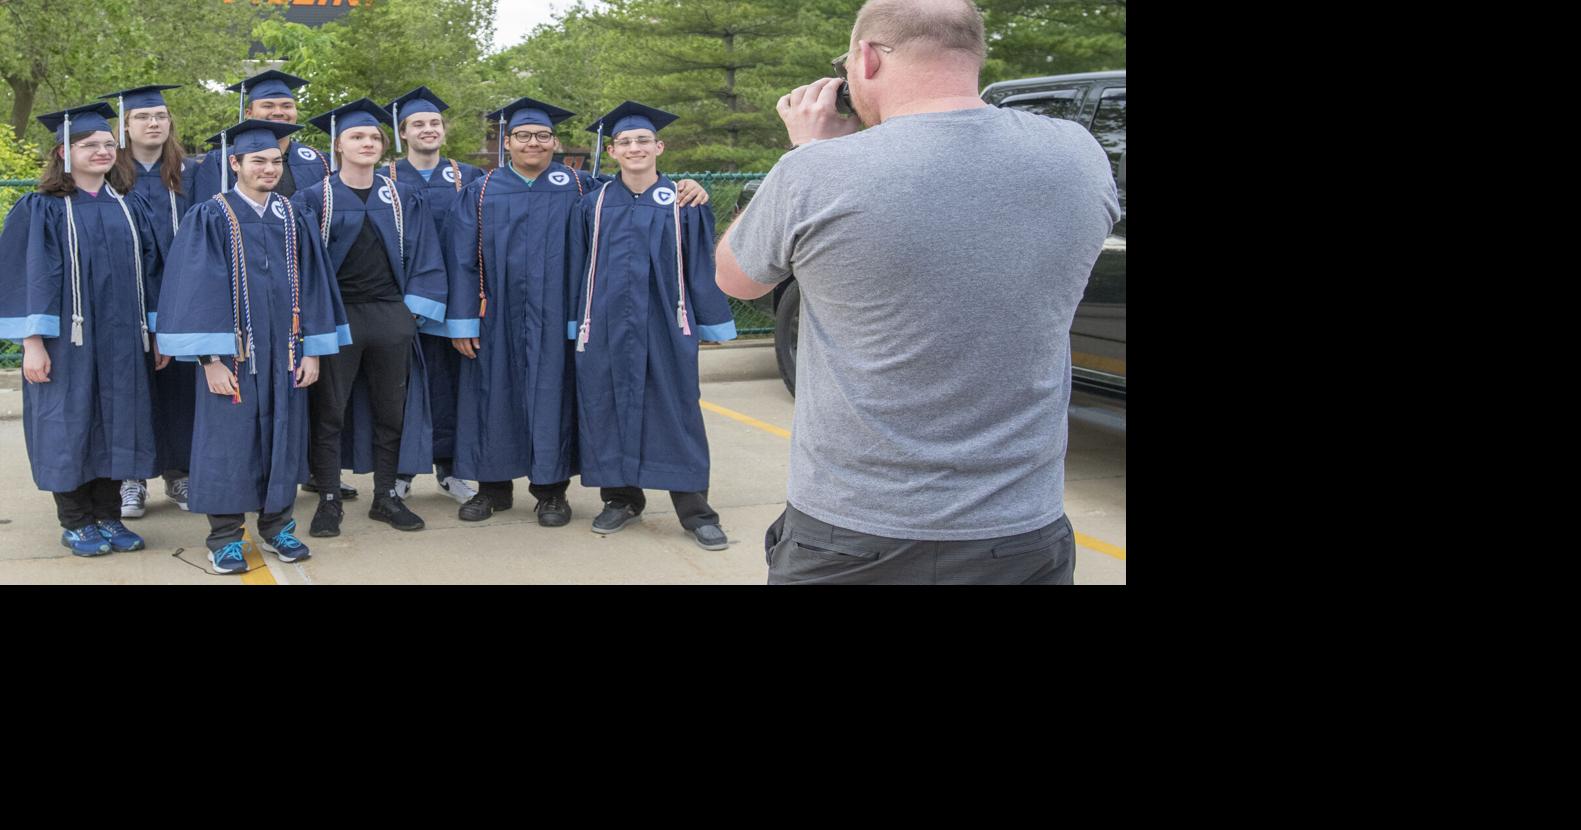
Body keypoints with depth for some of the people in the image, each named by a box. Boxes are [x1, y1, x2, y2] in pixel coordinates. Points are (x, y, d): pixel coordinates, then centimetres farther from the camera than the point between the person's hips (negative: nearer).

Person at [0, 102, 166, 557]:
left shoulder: (131, 208, 10)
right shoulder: (41, 210, -2)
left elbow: (150, 271, 11)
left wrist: (158, 333, 7)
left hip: (123, 343, 4)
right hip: (67, 341, -4)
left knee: (115, 424, 7)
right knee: (71, 424, 3)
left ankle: (107, 516, 18)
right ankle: (75, 522, 14)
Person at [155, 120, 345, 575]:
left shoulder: (293, 218, 8)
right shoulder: (210, 218, -4)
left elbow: (311, 284, 8)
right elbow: (199, 291, -8)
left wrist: (312, 350, 2)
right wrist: (211, 359, -16)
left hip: (284, 353, 4)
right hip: (232, 351, -4)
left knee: (282, 439, 9)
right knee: (229, 441, 1)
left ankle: (277, 526, 22)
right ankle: (224, 538, 11)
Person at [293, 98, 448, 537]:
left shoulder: (404, 198, 8)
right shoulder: (314, 199, 1)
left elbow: (422, 255, 8)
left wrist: (416, 305, -1)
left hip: (390, 316, 2)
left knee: (391, 411, 8)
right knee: (329, 413, 2)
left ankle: (386, 497, 19)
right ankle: (329, 501, 10)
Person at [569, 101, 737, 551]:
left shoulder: (683, 203, 2)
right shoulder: (594, 205, 6)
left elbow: (701, 266, 4)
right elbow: (580, 267, 9)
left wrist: (711, 323, 3)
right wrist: (579, 325, 7)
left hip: (665, 325, -2)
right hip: (608, 325, 2)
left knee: (676, 412, 0)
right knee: (612, 409, 6)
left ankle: (694, 509, 8)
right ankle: (621, 498, 21)